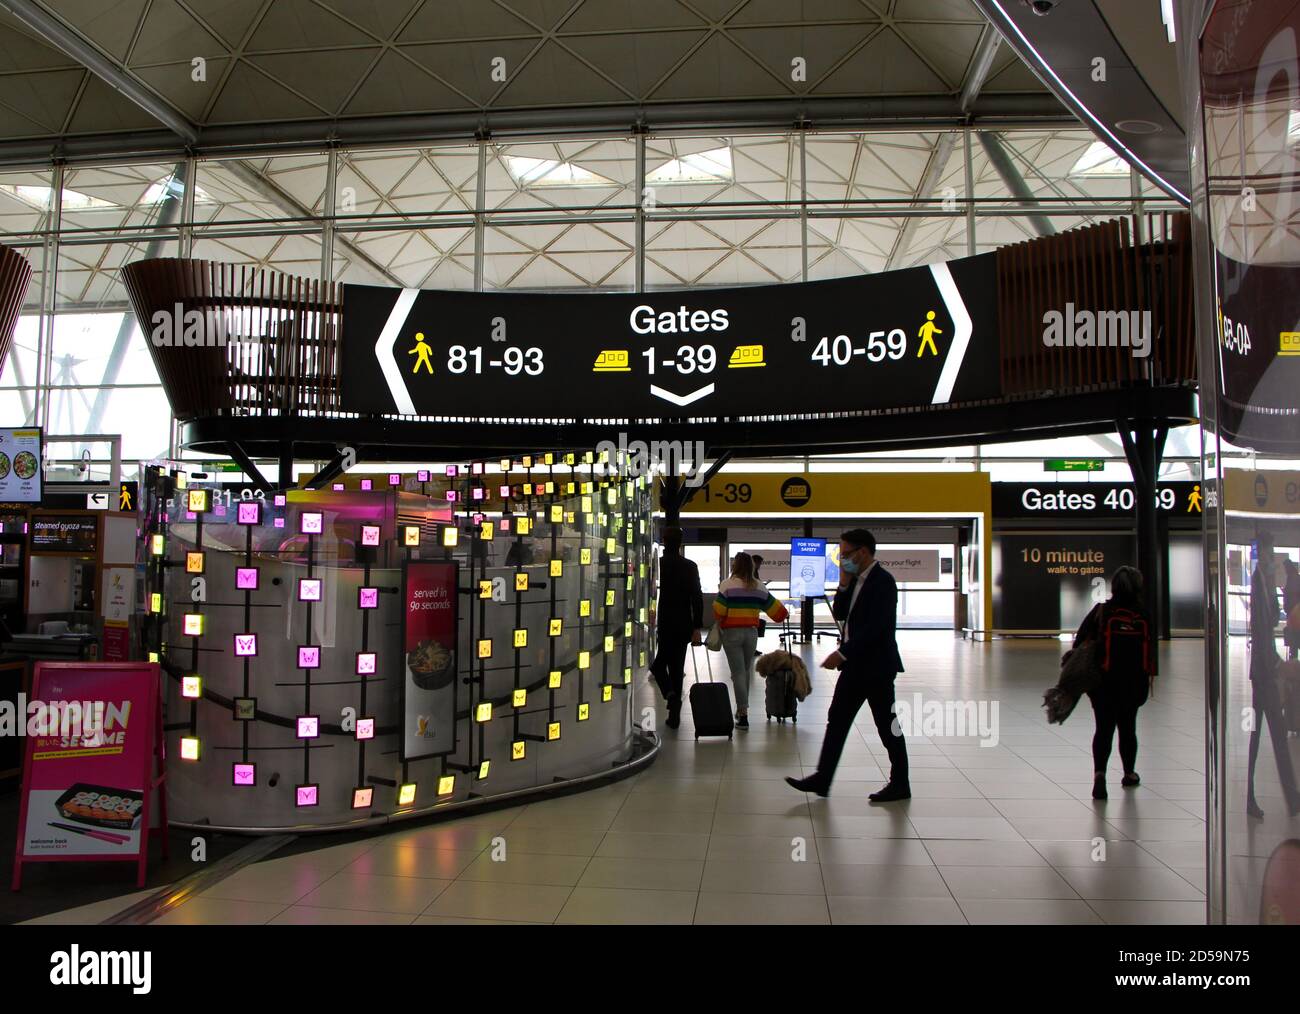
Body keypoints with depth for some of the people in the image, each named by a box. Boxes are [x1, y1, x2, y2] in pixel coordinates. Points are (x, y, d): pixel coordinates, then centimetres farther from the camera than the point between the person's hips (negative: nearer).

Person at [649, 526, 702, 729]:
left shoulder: (656, 564, -5)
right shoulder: (690, 566, -1)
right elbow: (697, 598, -5)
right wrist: (697, 628, -2)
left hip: (661, 625, -1)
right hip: (682, 626, 1)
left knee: (658, 664, 15)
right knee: (677, 668, 10)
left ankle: (670, 694, -13)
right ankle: (674, 714, 11)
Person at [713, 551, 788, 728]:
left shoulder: (728, 585, -8)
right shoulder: (760, 586, 4)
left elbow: (718, 612, -12)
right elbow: (777, 611, 6)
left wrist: (719, 622, 8)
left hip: (732, 632, -4)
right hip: (752, 632, 4)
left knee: (738, 673, -3)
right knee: (746, 671, 19)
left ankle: (743, 715, -9)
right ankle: (742, 709, 30)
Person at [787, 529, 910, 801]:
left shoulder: (882, 581, -16)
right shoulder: (856, 580, 11)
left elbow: (876, 627, -23)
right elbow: (840, 614, 11)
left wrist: (842, 653, -24)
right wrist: (844, 585, -3)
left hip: (876, 666, -9)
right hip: (854, 664, 9)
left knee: (887, 726, 3)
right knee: (837, 720, 8)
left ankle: (900, 784, 15)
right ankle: (822, 779, 11)